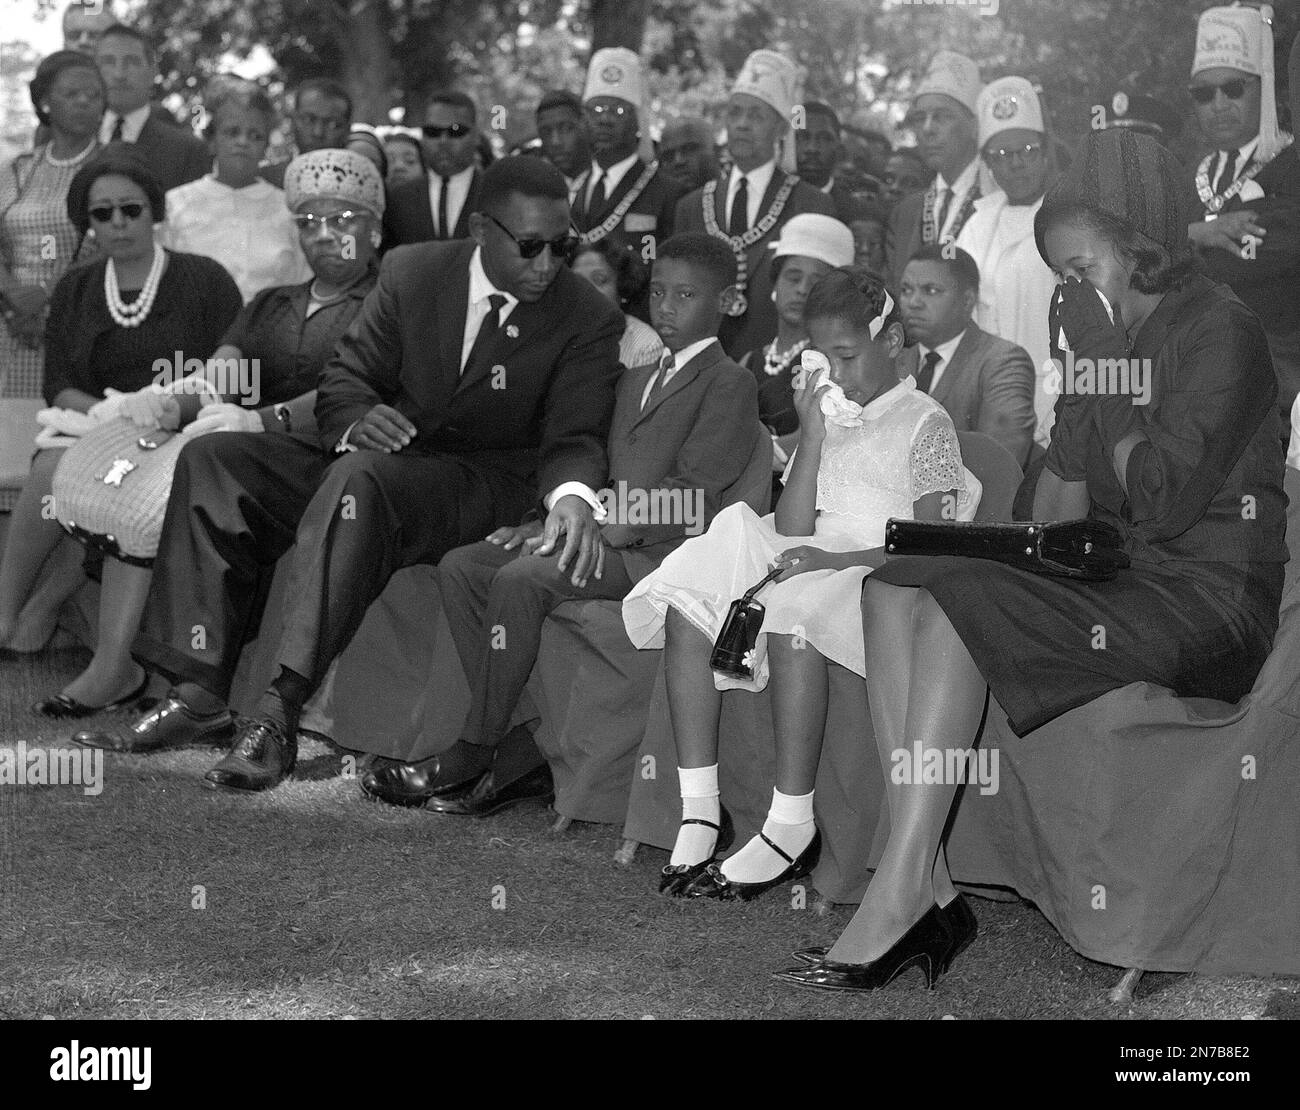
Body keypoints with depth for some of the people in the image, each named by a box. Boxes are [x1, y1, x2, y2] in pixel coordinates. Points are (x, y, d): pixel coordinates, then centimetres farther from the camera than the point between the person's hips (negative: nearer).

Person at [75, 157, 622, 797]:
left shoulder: (589, 320, -5)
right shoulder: (410, 272, 4)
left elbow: (573, 438, -12)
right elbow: (344, 380, 6)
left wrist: (572, 498, -36)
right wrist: (359, 421, -19)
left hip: (484, 486, -5)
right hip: (383, 455, 5)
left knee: (359, 477, -37)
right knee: (212, 460, -11)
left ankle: (279, 714, -39)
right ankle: (199, 695, -13)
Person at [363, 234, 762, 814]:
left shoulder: (728, 384, -1)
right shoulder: (634, 380, 27)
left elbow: (695, 494, -12)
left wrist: (592, 530, -17)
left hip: (658, 551, -9)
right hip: (603, 537, 9)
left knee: (522, 580, -29)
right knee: (460, 566, -8)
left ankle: (472, 759, -20)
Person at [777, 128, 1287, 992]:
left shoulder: (1221, 331, -8)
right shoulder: (1111, 335, 18)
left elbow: (1163, 502, -19)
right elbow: (1066, 500, 18)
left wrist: (1102, 365, -9)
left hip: (1208, 595, -9)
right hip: (1122, 574, 9)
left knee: (957, 604, -27)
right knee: (894, 588, -9)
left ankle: (903, 889, -27)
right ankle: (928, 885, -22)